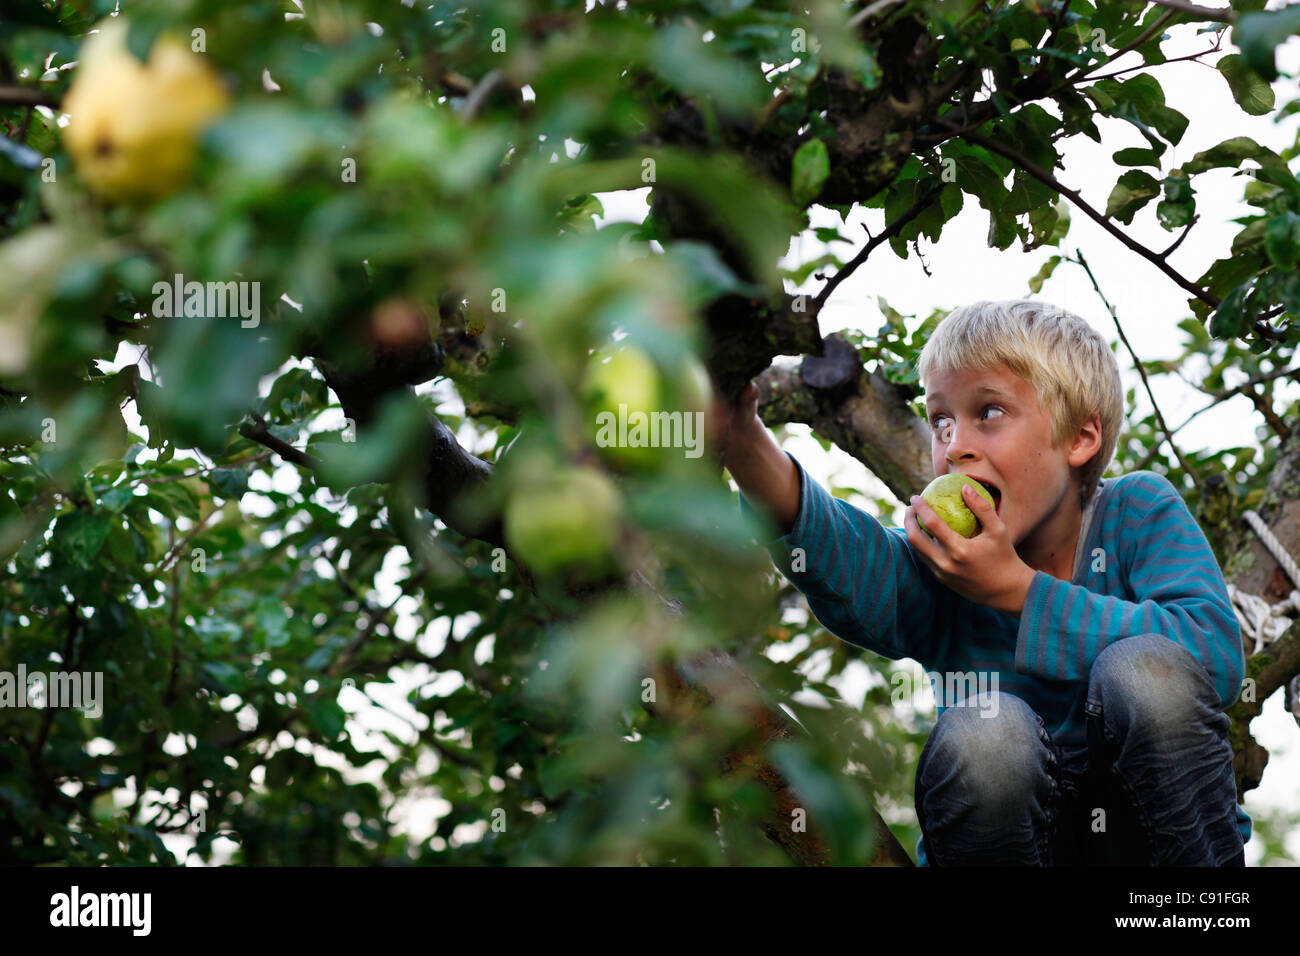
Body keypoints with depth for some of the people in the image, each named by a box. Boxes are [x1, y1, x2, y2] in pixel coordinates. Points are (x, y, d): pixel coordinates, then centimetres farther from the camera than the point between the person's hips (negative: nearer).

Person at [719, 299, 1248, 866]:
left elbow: (1215, 655, -24)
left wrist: (1018, 590, -22)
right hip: (1012, 841, 0)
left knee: (1143, 670, -27)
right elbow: (855, 566, -32)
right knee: (980, 733, -30)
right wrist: (746, 444, -53)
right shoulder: (942, 564, -6)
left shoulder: (1137, 511, -6)